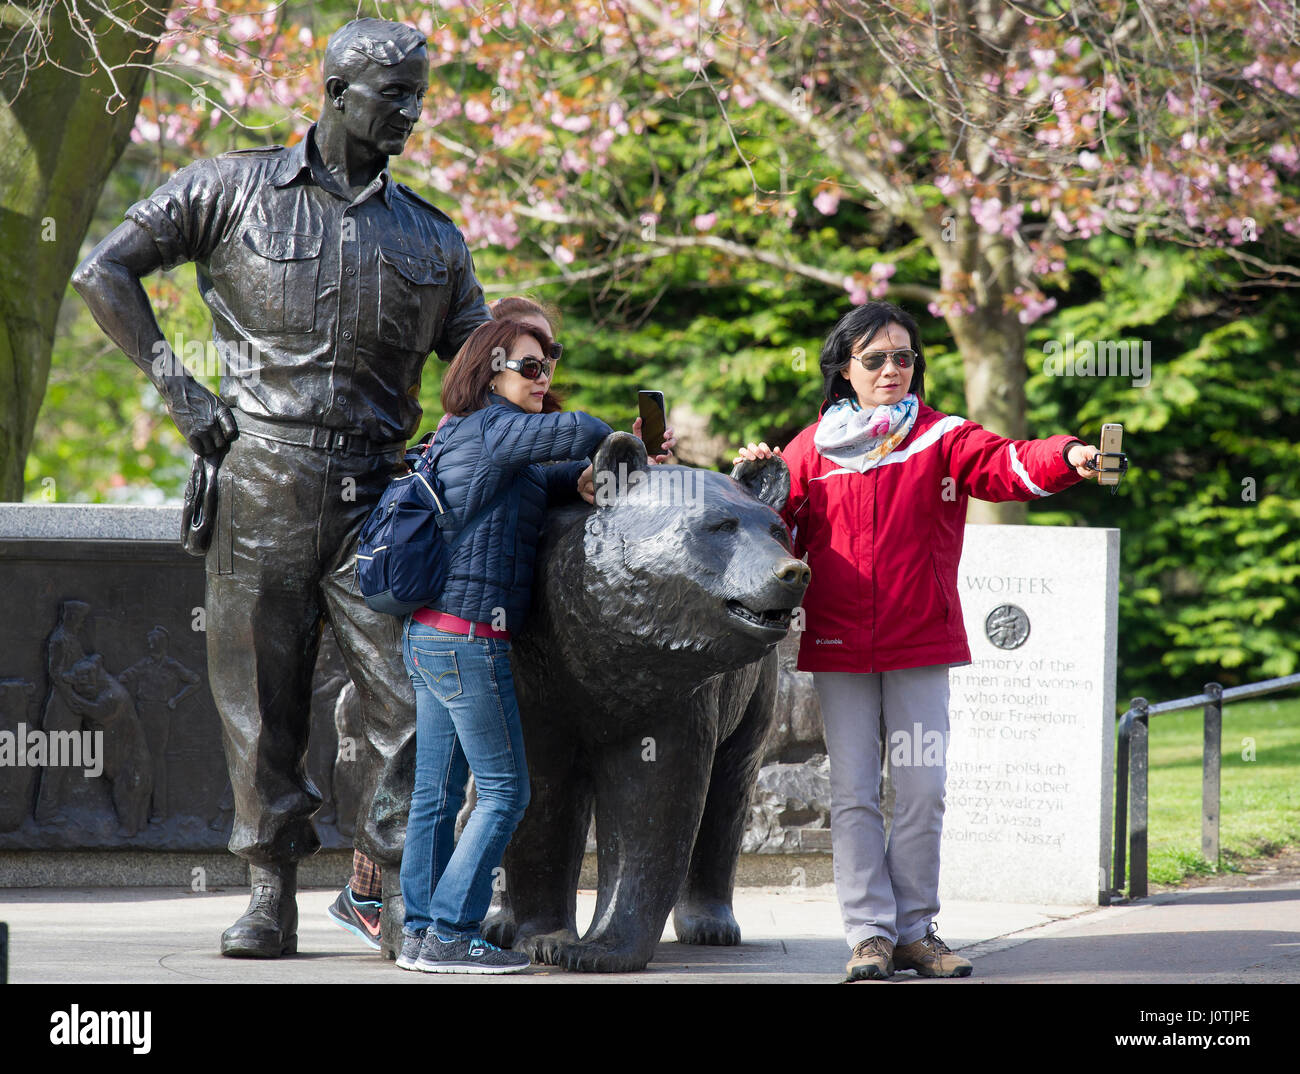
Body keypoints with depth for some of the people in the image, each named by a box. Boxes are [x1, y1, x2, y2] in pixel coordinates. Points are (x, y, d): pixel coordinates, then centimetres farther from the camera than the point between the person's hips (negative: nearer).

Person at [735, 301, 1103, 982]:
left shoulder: (942, 439, 2)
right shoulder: (813, 449, 7)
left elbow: (1004, 465, -15)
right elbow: (784, 528, 14)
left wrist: (1068, 458, -34)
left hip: (921, 644, -1)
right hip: (839, 645, 1)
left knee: (923, 791, 0)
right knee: (853, 794, 0)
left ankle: (915, 931, 10)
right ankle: (869, 934, 3)